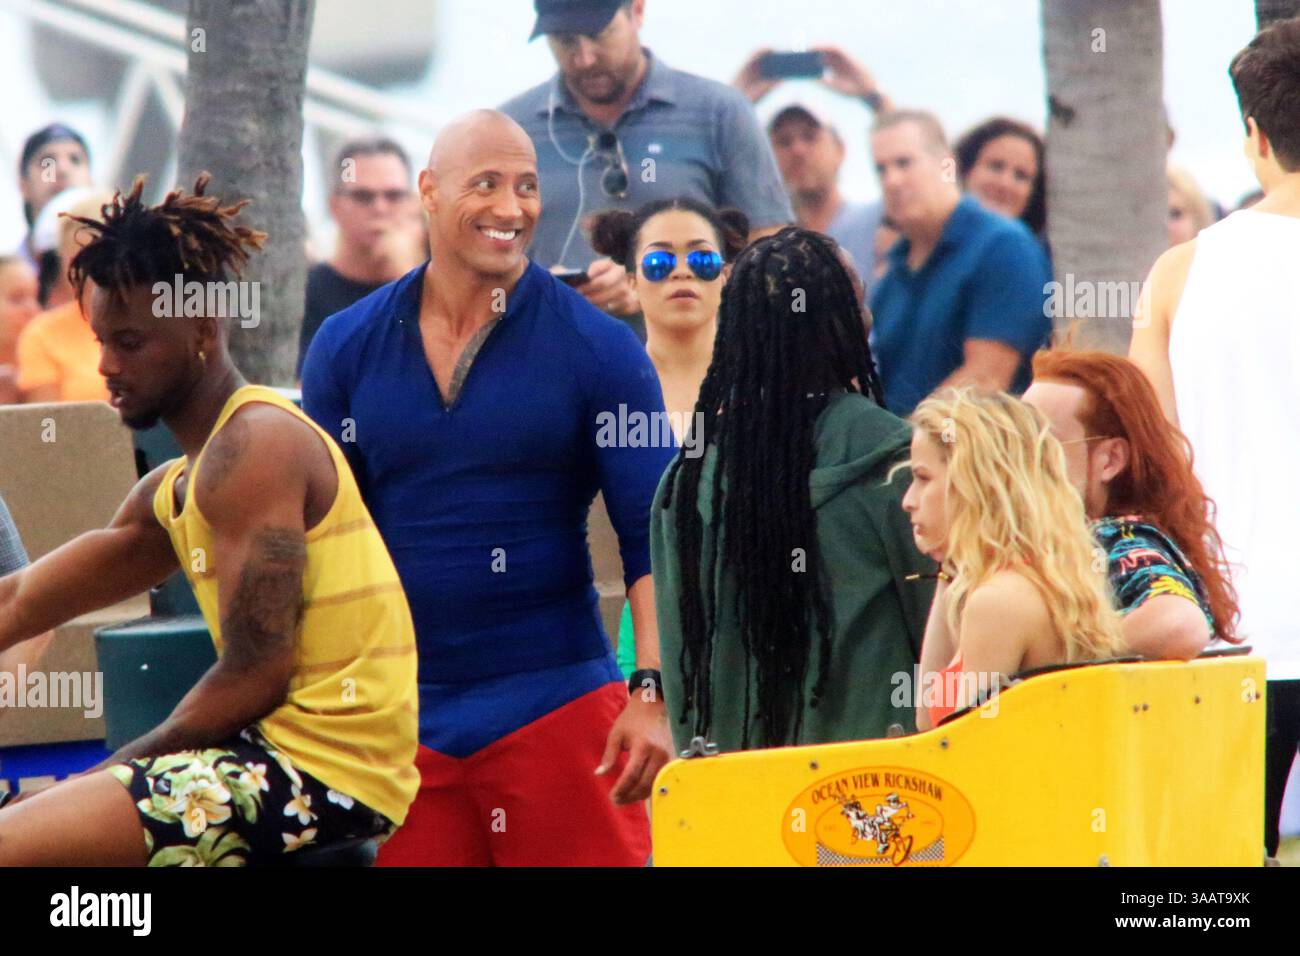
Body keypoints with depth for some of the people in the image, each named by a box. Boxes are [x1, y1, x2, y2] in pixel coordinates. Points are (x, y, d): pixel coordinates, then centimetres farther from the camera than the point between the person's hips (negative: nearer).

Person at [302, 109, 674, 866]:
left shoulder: (598, 349, -2)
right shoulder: (347, 348, 6)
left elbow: (654, 538, -4)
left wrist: (653, 692, -15)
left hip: (557, 708, -3)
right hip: (398, 715, 3)